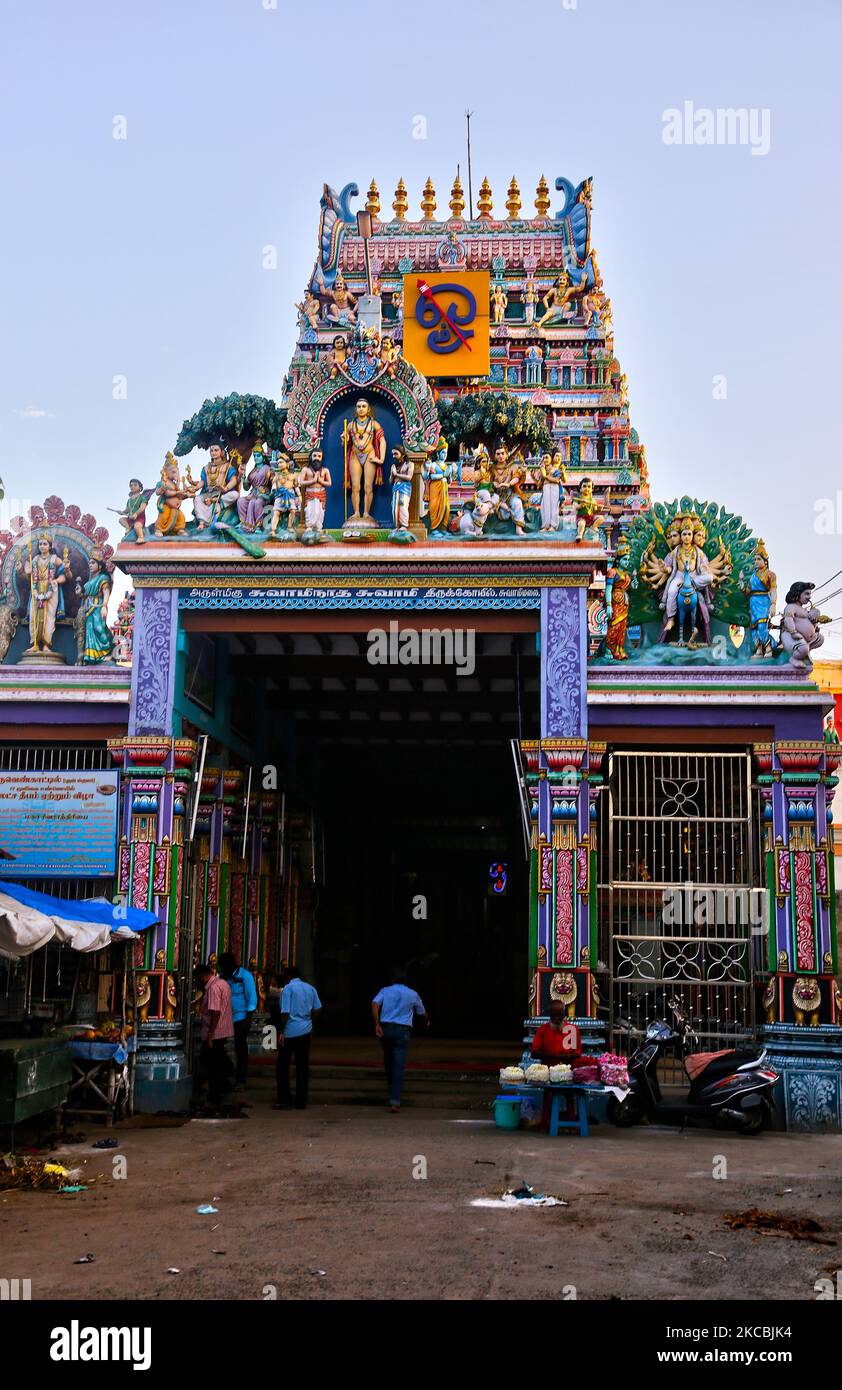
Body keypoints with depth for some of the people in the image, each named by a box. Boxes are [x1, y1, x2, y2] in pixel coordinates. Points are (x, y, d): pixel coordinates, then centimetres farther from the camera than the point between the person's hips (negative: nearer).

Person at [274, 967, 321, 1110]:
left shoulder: (288, 988, -9)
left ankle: (284, 1100, 3)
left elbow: (285, 1013, -13)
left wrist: (281, 1032, -8)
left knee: (283, 1066, 6)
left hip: (290, 1032, -5)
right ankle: (301, 1101, 9)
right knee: (303, 1066, 8)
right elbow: (316, 1009, 8)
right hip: (305, 1031, 5)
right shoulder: (310, 988, 7)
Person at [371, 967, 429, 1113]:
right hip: (403, 1030, -1)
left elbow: (375, 1004, -10)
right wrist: (427, 1022, 46)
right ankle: (394, 1101, -15)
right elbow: (422, 1013, 25)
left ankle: (391, 1087, 37)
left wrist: (377, 1024, -10)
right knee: (399, 1065, -6)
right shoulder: (413, 994, 11)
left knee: (388, 1061, 22)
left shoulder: (385, 991, 9)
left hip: (385, 1028, 1)